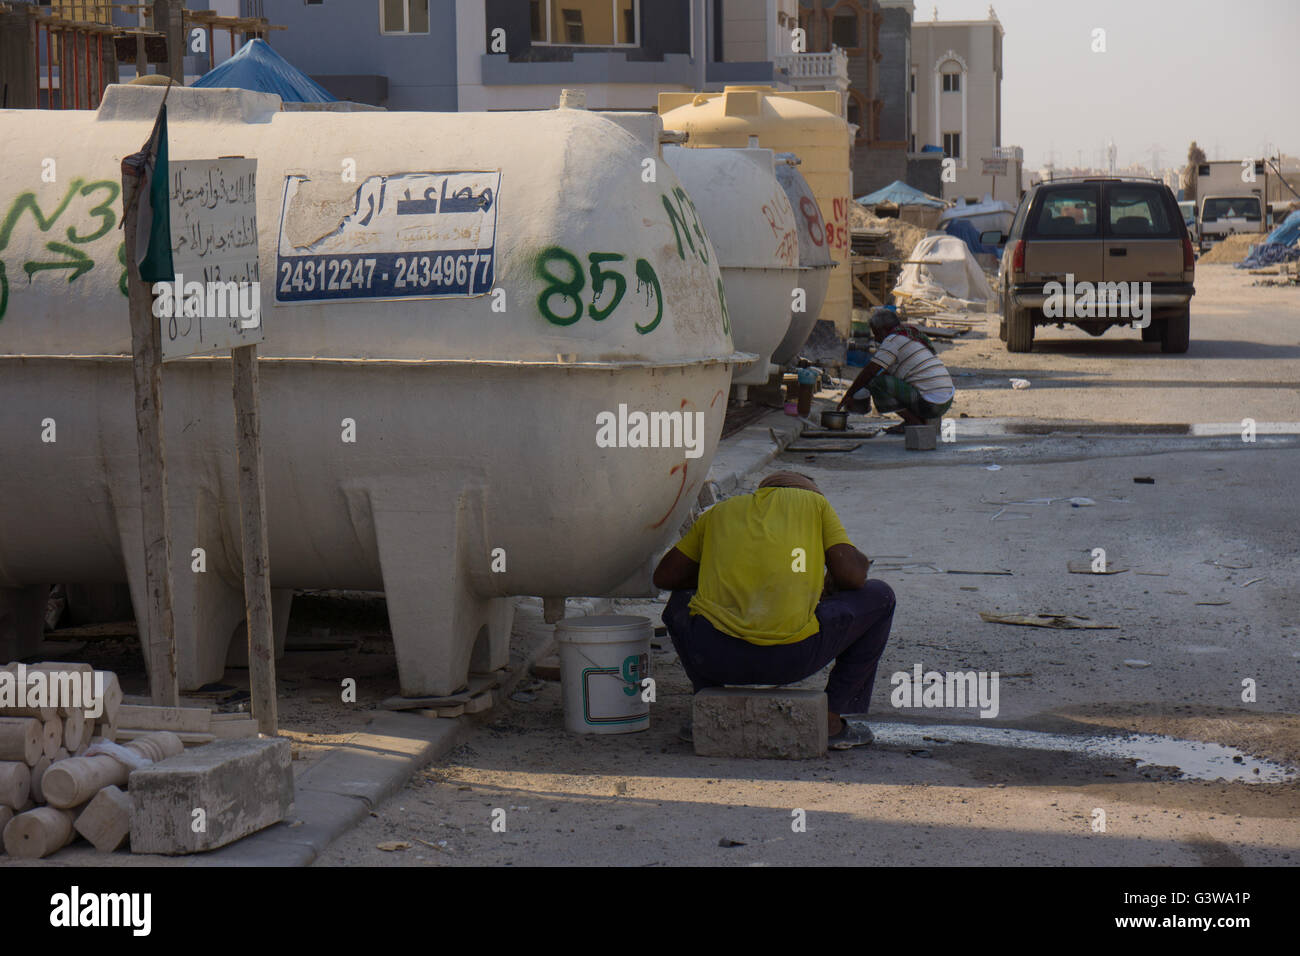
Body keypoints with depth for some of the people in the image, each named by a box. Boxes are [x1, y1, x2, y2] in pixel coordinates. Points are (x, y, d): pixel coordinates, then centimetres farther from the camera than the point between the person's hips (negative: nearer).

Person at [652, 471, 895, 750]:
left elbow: (664, 576, 26)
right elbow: (852, 575, 6)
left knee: (680, 602, 39)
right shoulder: (815, 502, 17)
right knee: (879, 597, 22)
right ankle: (830, 718, 17)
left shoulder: (721, 511, 24)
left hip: (715, 656, 3)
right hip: (791, 657, -3)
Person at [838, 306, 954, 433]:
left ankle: (914, 422, -9)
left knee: (878, 383, -14)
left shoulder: (892, 340, -8)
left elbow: (869, 372, -8)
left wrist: (848, 395, 5)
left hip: (928, 405, -9)